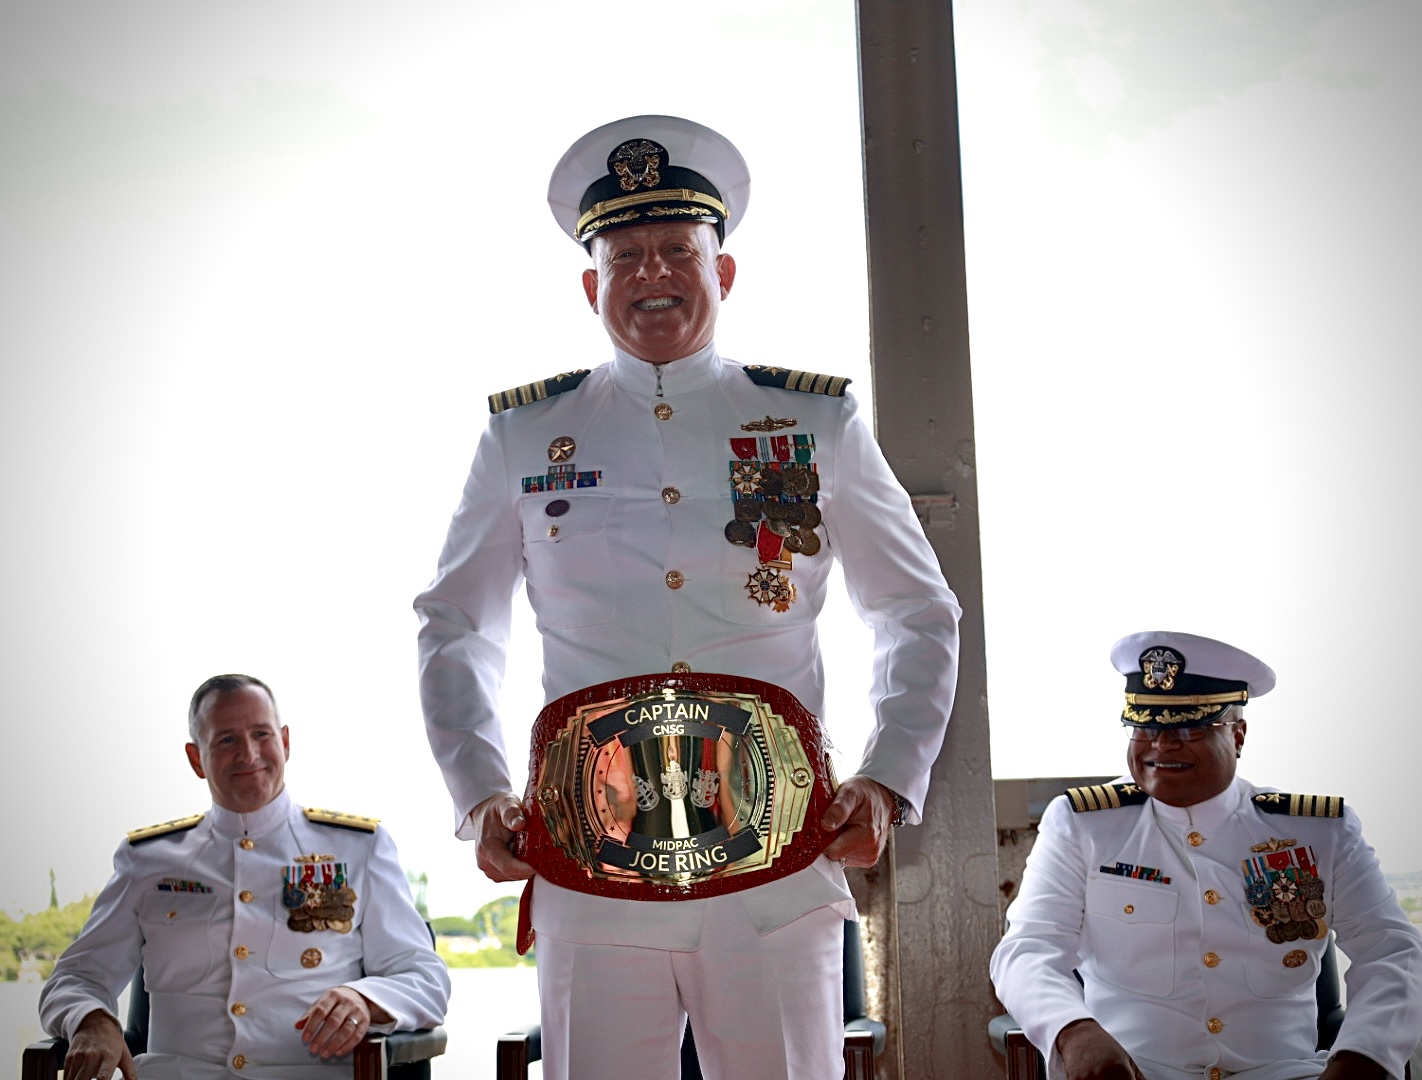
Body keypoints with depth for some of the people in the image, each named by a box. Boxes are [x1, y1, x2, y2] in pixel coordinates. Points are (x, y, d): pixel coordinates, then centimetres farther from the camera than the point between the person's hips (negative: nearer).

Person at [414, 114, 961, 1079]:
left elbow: (921, 616, 13)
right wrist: (479, 796, 3)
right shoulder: (525, 434, 9)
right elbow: (454, 628, 16)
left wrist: (889, 782, 0)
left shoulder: (820, 422, 8)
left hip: (778, 864, 0)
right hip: (588, 874, 0)